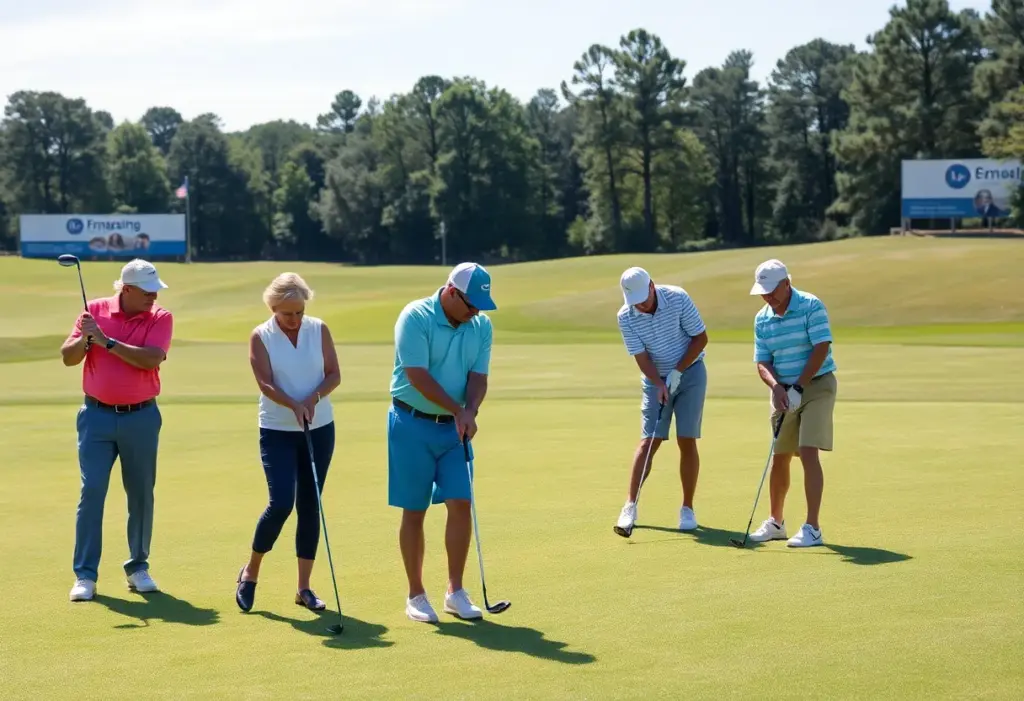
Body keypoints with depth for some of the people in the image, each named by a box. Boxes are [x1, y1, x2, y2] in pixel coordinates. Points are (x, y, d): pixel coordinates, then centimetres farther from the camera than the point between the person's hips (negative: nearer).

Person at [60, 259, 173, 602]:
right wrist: (85, 338, -19)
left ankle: (138, 567, 20)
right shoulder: (95, 310, 1)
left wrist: (107, 341, -21)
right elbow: (67, 357, 1)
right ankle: (85, 575, -2)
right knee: (91, 492, -5)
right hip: (97, 416, 0)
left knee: (141, 494, 6)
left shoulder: (161, 318, -3)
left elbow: (151, 359, -19)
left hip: (141, 417, 0)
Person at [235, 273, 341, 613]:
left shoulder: (319, 329, 2)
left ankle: (304, 587, 11)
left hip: (319, 429, 3)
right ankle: (250, 572, 9)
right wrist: (294, 406, -27)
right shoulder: (260, 336, -4)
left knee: (309, 505, 4)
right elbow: (265, 383, -13)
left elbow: (334, 374, 1)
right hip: (277, 431, -3)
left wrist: (313, 398, -17)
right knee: (281, 503, -13)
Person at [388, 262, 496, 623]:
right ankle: (416, 596, 10)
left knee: (461, 504, -3)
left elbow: (478, 377, -4)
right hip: (413, 424, -4)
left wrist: (469, 411, -23)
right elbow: (418, 376, -20)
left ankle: (456, 591, 6)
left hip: (454, 428, 4)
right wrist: (457, 409, -19)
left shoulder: (482, 326, 0)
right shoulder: (415, 317, -16)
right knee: (414, 511, 1)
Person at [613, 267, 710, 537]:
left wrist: (677, 372, -16)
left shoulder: (678, 298, -18)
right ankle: (630, 506, -7)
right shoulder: (625, 317, -13)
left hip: (690, 371, -1)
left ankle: (687, 509, 3)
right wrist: (660, 385, -26)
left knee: (687, 441, -5)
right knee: (649, 441, -7)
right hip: (656, 378, 1)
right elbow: (641, 357, -12)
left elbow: (701, 337, -11)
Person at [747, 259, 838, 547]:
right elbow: (762, 362, 3)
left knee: (808, 453, -15)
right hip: (783, 391, 6)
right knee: (779, 458, 9)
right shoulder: (762, 319, 4)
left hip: (816, 385, -6)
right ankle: (775, 522, 24)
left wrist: (798, 387, -19)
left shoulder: (811, 306, -13)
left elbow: (821, 348, -18)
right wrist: (776, 387, -17)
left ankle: (812, 528, -14)